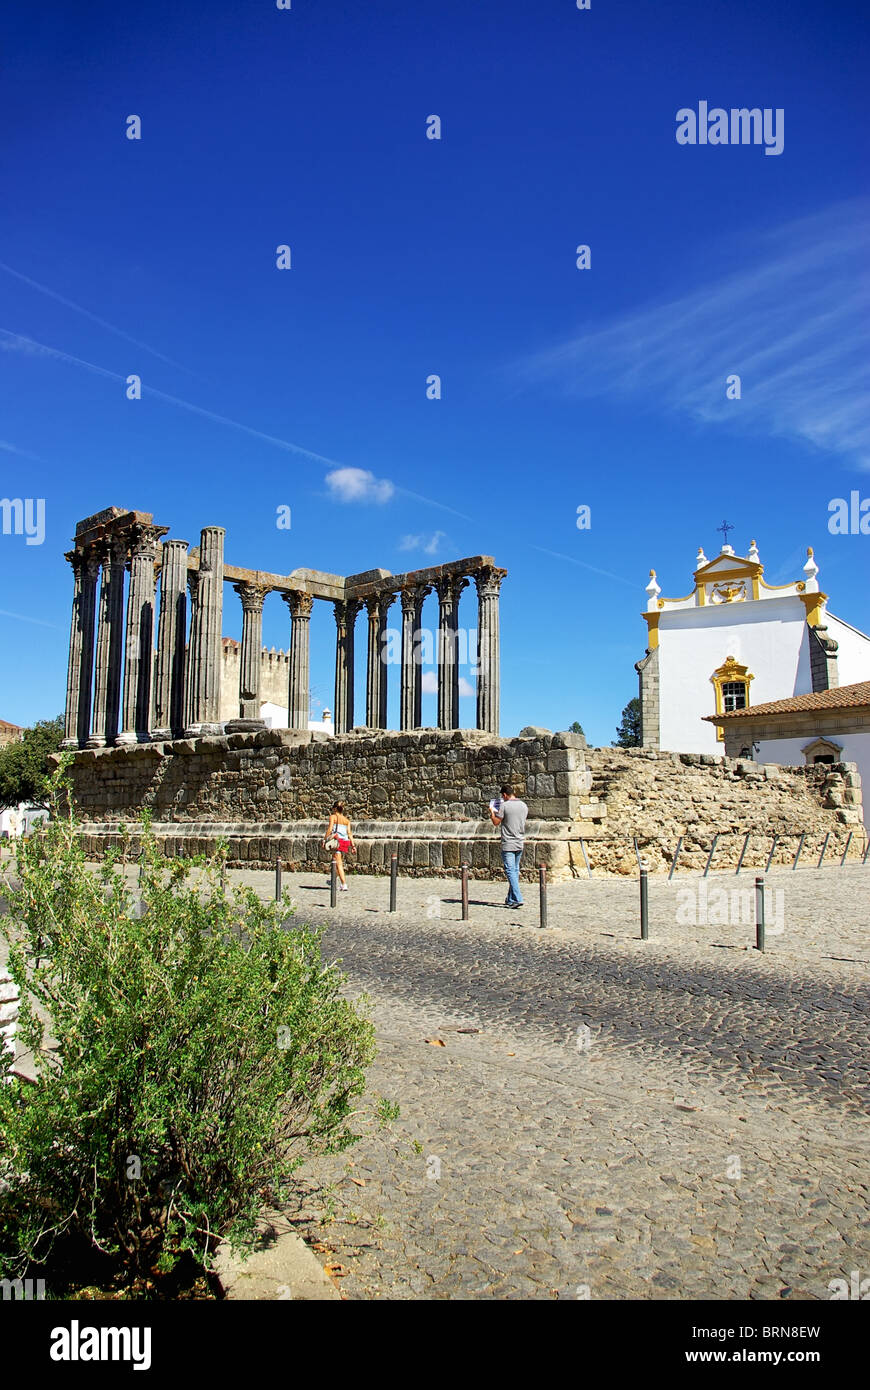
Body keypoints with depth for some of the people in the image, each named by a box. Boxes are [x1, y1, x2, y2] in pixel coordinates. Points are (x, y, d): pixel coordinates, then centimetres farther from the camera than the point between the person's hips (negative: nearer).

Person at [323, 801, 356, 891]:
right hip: (345, 840, 6)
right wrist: (353, 845, 6)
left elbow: (330, 829, -9)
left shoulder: (333, 817, 3)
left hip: (337, 840, -6)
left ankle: (344, 885, -16)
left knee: (338, 863, -7)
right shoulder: (346, 820, 16)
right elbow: (349, 833, 9)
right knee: (335, 860, 25)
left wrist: (324, 840, -8)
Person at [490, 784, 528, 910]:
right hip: (520, 843, 7)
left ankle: (518, 899, -17)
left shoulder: (504, 806, -11)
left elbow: (496, 822, -6)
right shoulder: (524, 805, 8)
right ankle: (511, 899, 19)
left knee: (510, 871, -7)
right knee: (515, 871, 13)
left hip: (508, 844, -6)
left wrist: (492, 812, 13)